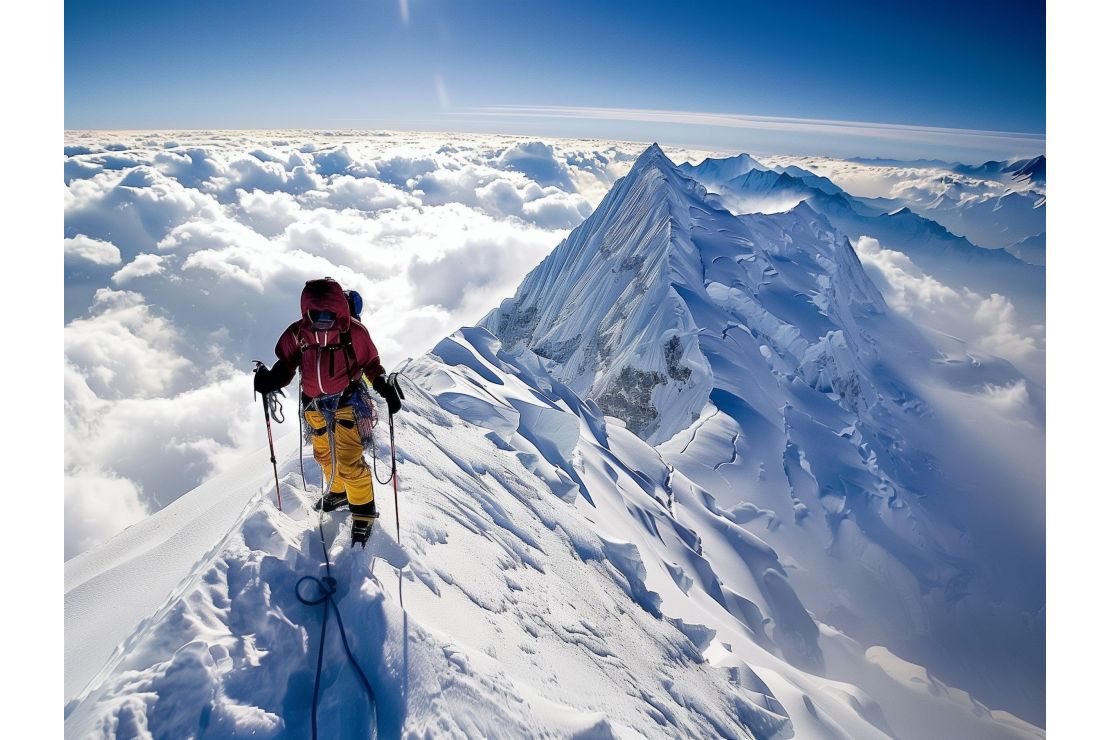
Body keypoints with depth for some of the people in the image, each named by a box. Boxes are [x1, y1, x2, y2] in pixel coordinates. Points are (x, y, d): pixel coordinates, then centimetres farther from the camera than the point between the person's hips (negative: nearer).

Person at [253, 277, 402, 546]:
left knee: (349, 460, -10)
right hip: (314, 404, 5)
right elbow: (286, 364, 2)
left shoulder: (353, 331, -15)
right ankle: (338, 492, 49)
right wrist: (271, 379, -18)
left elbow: (371, 363, -4)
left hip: (347, 401, -5)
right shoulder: (297, 333, -8)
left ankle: (364, 510, 9)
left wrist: (384, 386, -20)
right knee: (324, 454, 23)